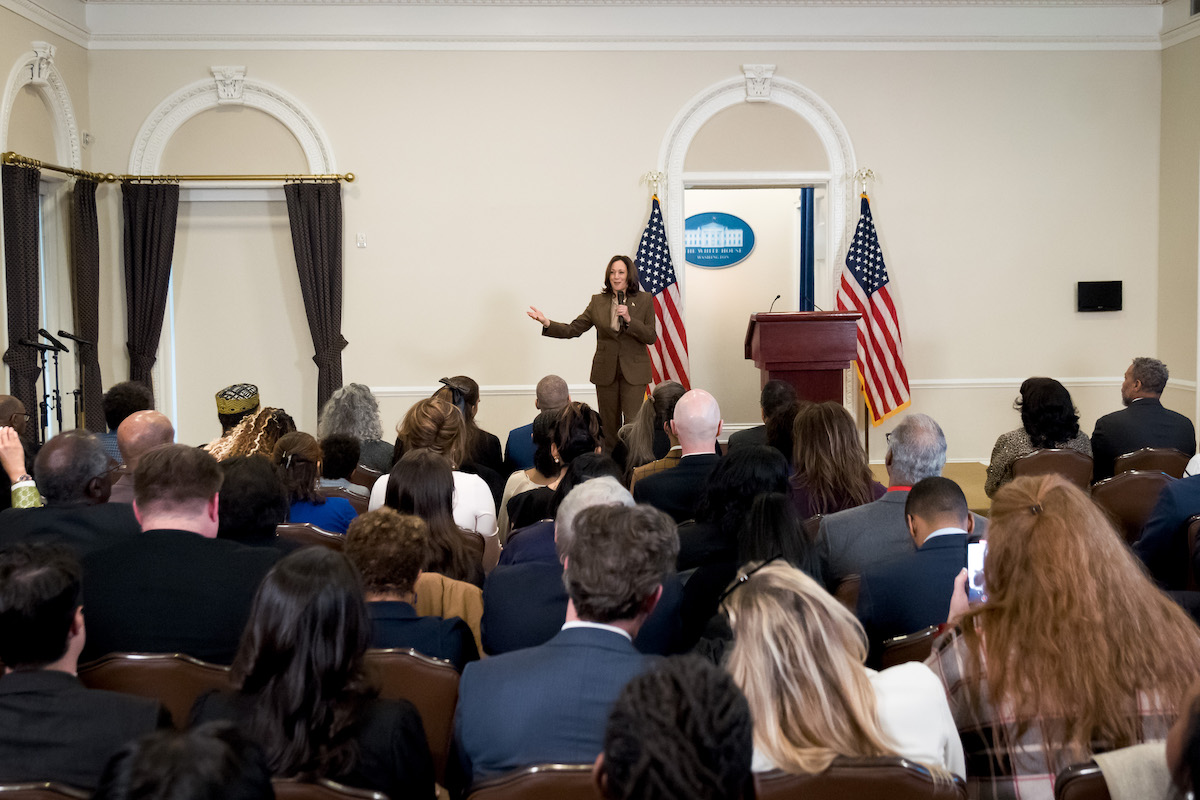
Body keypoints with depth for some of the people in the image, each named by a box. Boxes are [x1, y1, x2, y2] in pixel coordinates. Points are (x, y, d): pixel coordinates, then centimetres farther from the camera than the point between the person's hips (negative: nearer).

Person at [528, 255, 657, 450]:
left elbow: (651, 337, -4)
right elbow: (573, 329, 2)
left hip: (634, 371, -2)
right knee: (609, 426, 8)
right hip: (606, 371, 2)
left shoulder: (644, 300, 0)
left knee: (632, 425, -10)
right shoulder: (598, 302, 5)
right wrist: (547, 323, -13)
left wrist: (629, 319, -17)